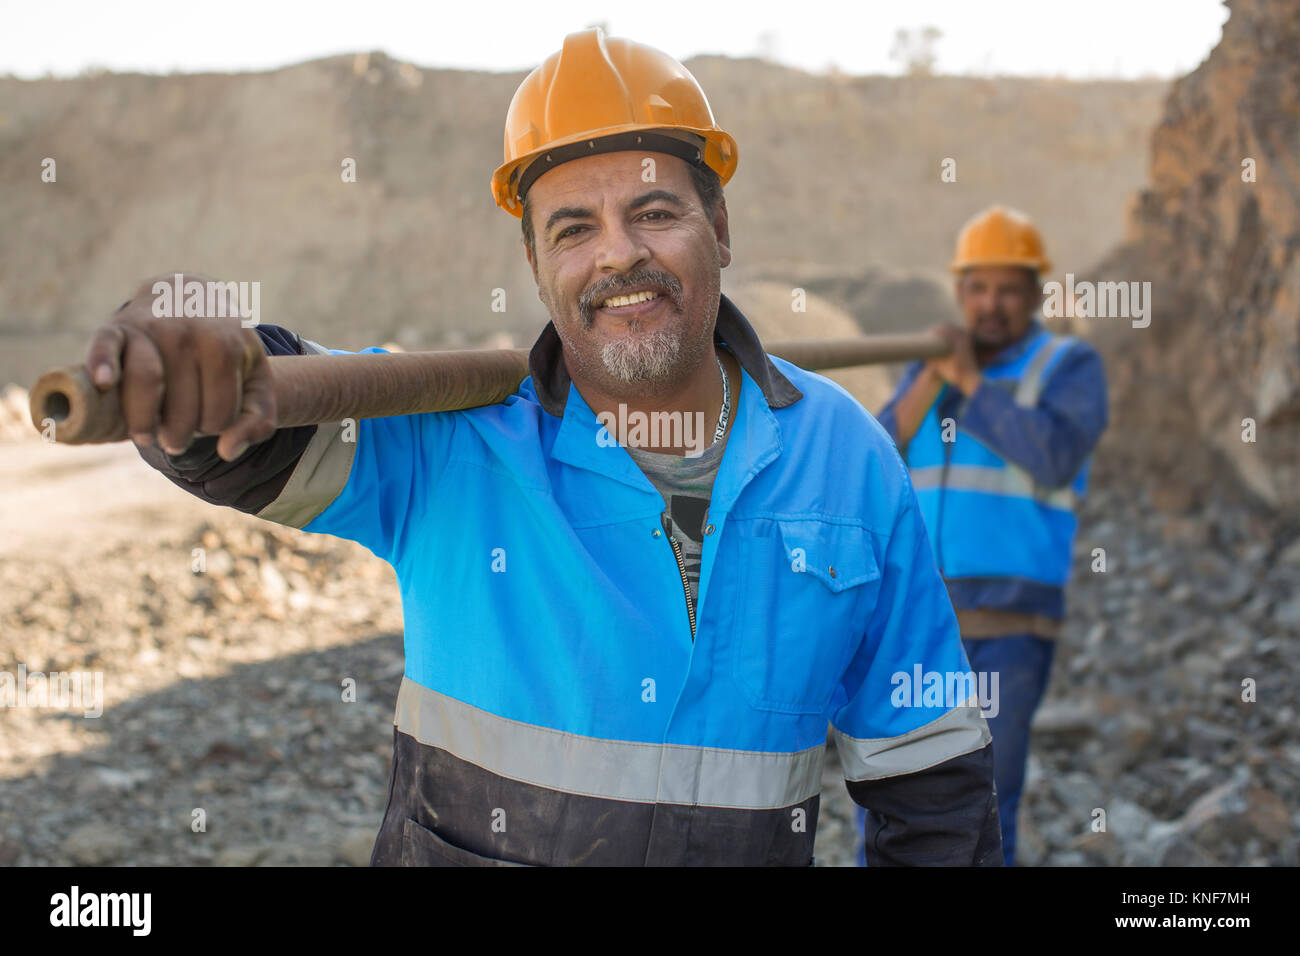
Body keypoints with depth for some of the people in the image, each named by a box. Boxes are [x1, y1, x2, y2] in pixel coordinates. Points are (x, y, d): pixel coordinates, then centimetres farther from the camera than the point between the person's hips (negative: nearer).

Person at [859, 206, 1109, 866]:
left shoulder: (1068, 367, -1)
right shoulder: (930, 369, 14)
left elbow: (1055, 458, -20)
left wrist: (973, 381, -16)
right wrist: (930, 383, -11)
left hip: (1008, 619, -5)